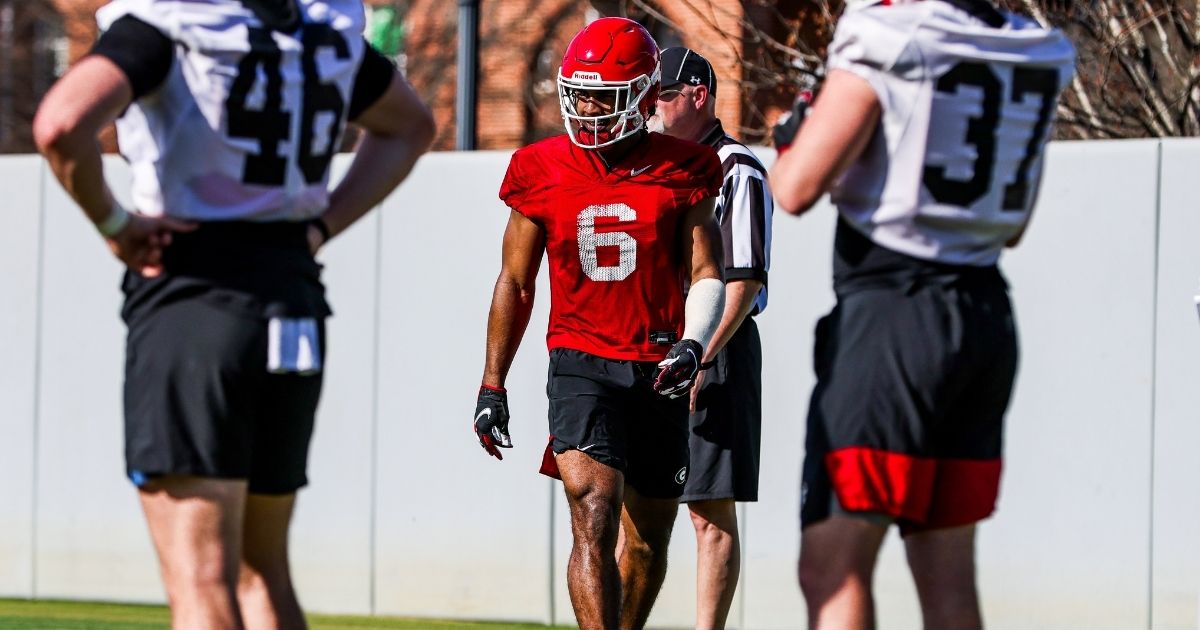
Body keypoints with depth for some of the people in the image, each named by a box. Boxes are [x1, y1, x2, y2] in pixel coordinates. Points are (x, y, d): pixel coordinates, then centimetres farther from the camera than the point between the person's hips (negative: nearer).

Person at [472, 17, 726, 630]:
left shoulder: (681, 172, 2)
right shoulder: (542, 173, 3)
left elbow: (706, 275, 1)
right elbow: (515, 283, 11)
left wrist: (691, 346, -18)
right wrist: (492, 385, 9)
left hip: (656, 372, 2)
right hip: (581, 365, -2)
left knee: (647, 542, 11)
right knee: (594, 521, -19)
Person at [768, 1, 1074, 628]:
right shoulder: (1030, 62, 11)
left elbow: (795, 189, -14)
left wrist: (796, 137, 8)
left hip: (892, 315, -7)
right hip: (987, 315, 7)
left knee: (831, 569, -6)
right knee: (947, 573, 11)